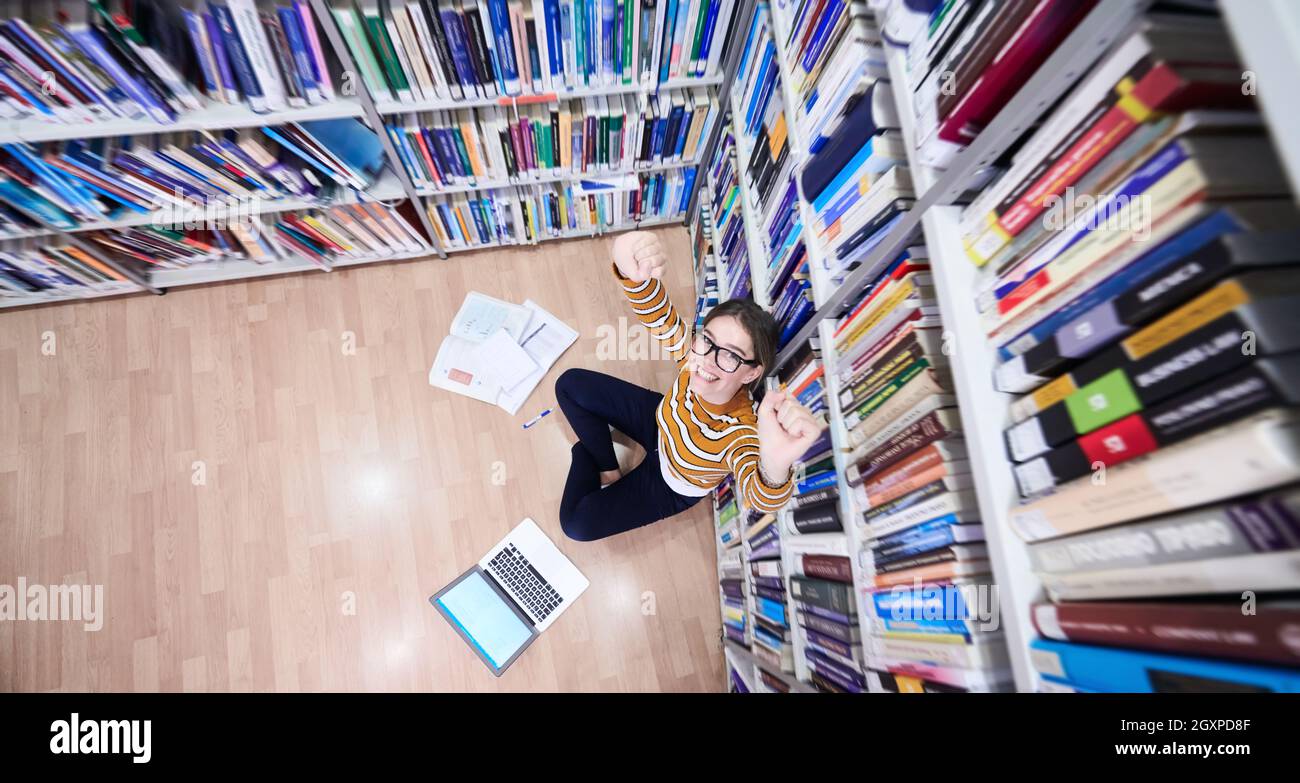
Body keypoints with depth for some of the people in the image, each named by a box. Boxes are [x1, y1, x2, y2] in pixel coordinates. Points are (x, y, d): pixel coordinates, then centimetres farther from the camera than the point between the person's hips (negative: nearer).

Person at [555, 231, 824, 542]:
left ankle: (588, 456, 27)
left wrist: (776, 466, -90)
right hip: (659, 422, 4)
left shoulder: (740, 431, -46)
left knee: (578, 524, -5)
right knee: (570, 384, 3)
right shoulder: (694, 354, -33)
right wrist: (630, 270, -65)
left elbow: (762, 499, -64)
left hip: (673, 487, -3)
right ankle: (606, 469, 22)